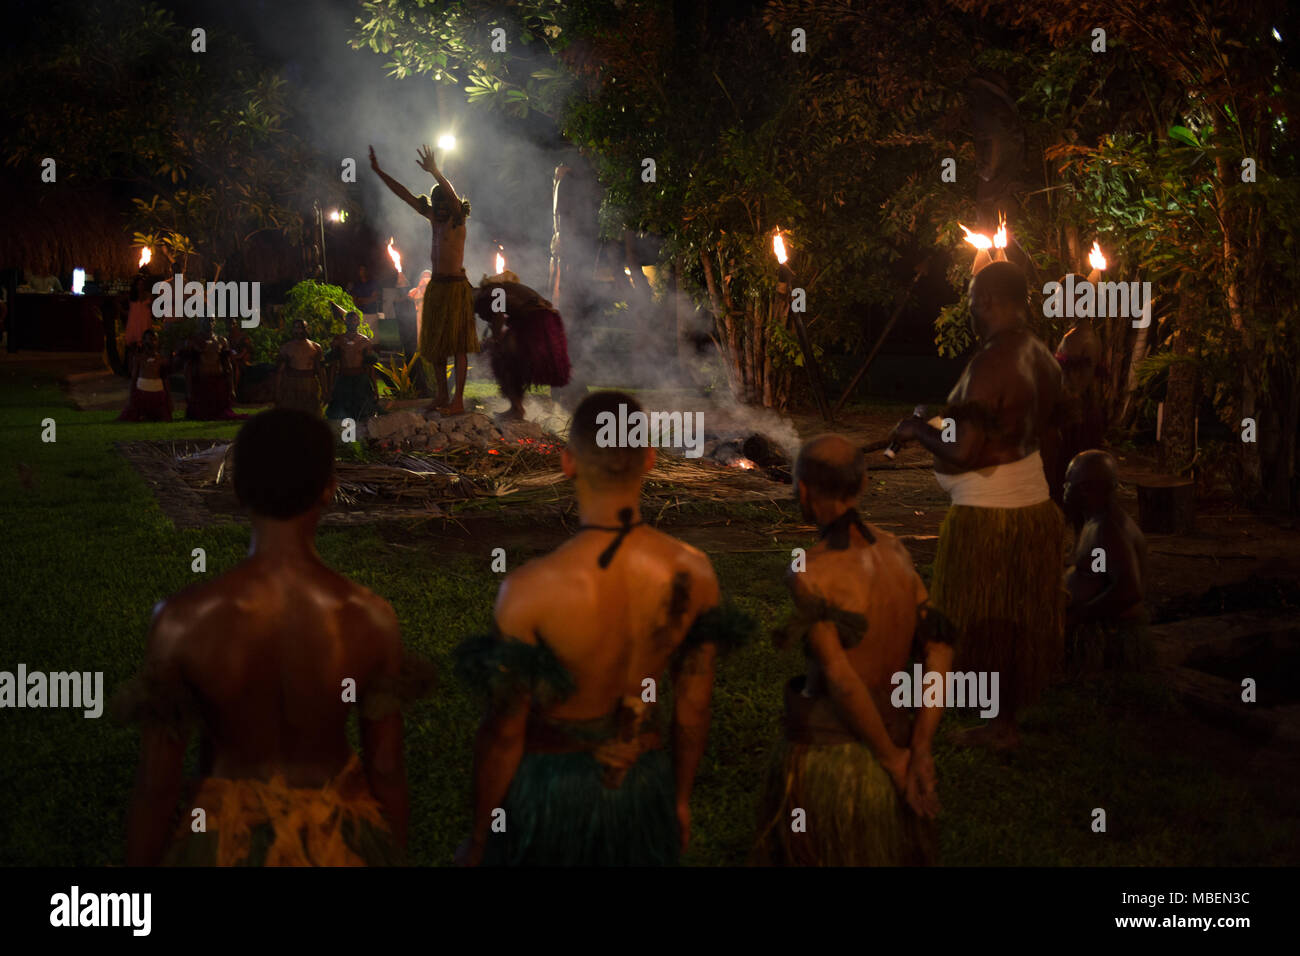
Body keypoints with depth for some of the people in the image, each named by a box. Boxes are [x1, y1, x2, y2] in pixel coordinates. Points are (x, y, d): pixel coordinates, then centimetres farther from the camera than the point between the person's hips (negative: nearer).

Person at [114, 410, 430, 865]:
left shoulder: (184, 619, -23)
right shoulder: (370, 618, -18)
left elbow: (156, 782, -14)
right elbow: (387, 768, -8)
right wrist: (392, 859, 10)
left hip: (229, 845, -1)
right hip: (335, 844, 1)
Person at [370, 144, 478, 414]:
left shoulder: (457, 220, -6)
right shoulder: (434, 218, 12)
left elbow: (453, 196, -26)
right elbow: (405, 195, 13)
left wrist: (435, 172, -40)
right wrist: (378, 171, 11)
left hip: (456, 286, -8)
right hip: (435, 286, 8)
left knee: (458, 345, -6)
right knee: (435, 344, 10)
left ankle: (458, 399, -6)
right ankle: (441, 395, 19)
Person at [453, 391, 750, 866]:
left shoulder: (529, 591, -27)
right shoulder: (693, 573, -15)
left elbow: (504, 731, -17)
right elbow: (694, 708, -3)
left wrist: (478, 838, -1)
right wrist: (681, 798, 15)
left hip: (549, 786, -3)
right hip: (644, 785, 3)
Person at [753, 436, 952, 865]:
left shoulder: (807, 574, -18)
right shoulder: (894, 550, 2)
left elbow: (842, 678, -21)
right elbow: (938, 648, -1)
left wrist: (894, 761, -10)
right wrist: (919, 751, -5)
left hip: (824, 754, -6)